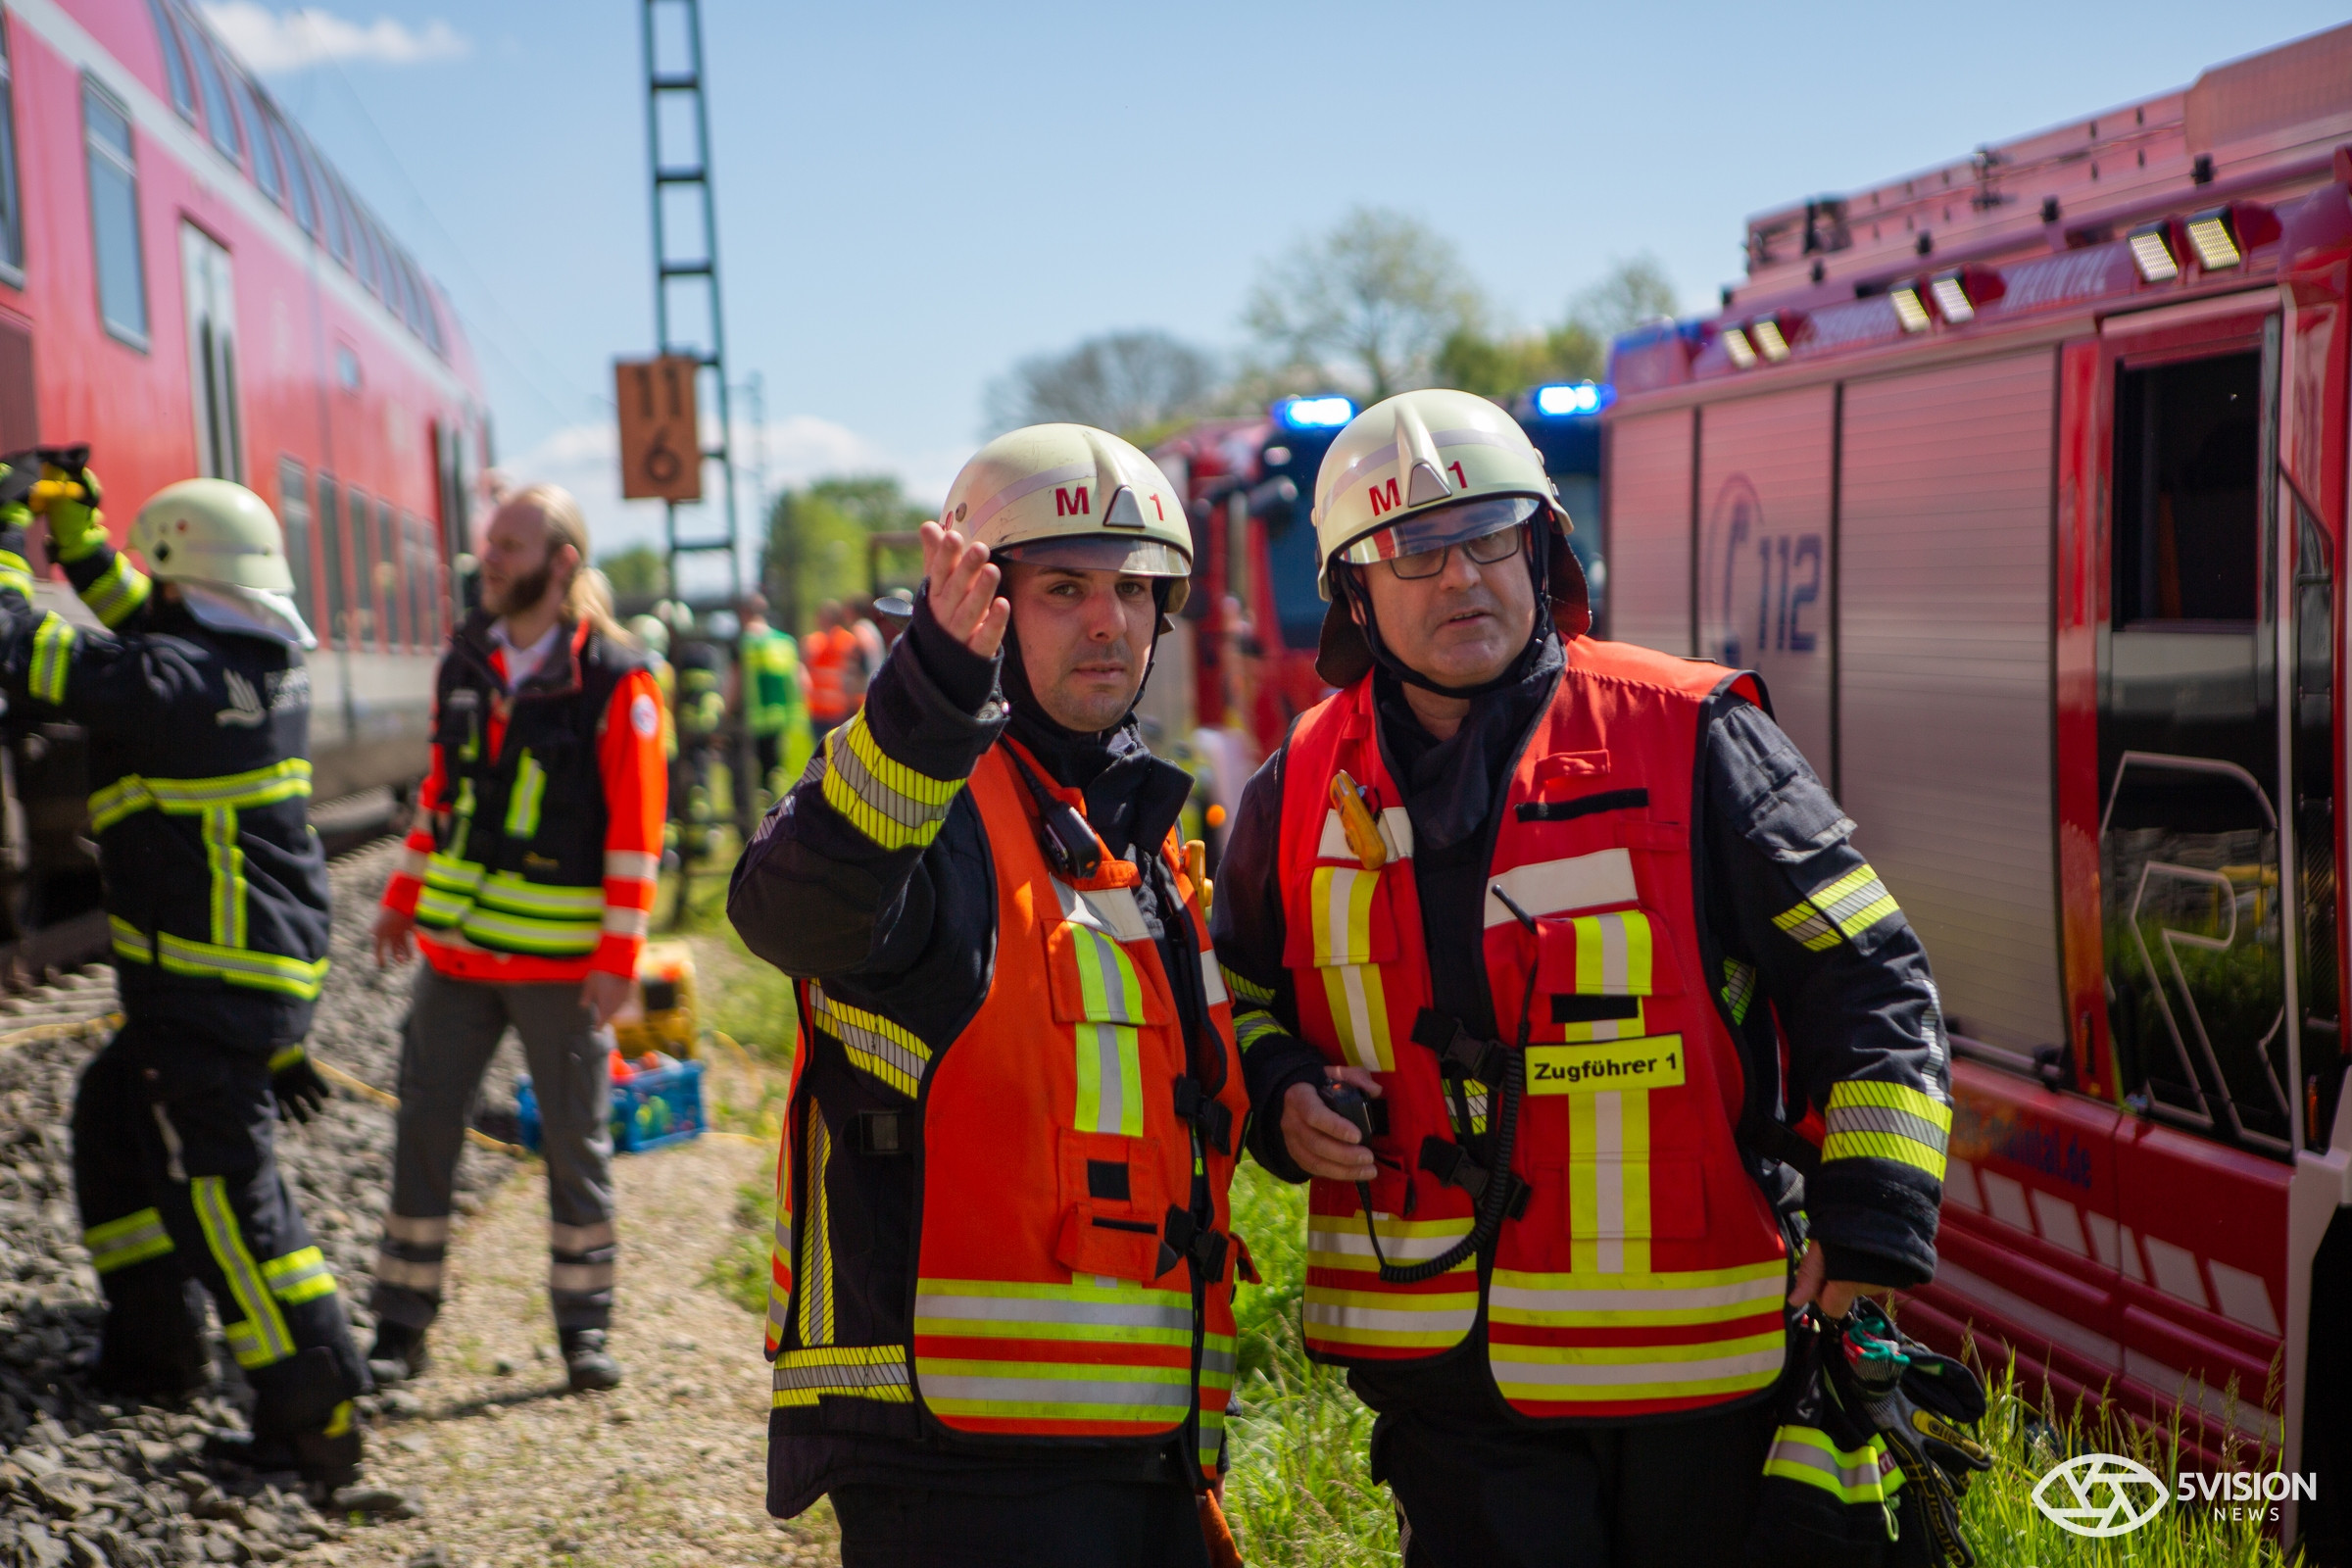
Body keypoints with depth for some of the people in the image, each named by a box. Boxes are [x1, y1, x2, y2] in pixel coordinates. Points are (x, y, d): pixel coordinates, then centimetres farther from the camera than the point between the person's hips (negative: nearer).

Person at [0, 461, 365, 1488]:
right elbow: (142, 627, 26)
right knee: (113, 1120, 24)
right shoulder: (264, 663, 7)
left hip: (213, 981, -10)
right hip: (270, 963, 10)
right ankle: (151, 1348, 34)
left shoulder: (174, 683, -20)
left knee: (221, 1188, -5)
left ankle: (316, 1415, -2)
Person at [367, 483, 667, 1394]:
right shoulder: (465, 662, 7)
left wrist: (618, 957, -14)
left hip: (562, 962, -5)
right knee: (426, 1124, 6)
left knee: (576, 1139, 7)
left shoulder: (616, 680, -9)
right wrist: (403, 898, 17)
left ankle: (584, 1327, 20)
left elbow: (636, 829, -10)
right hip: (454, 946, 5)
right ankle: (401, 1325, 16)